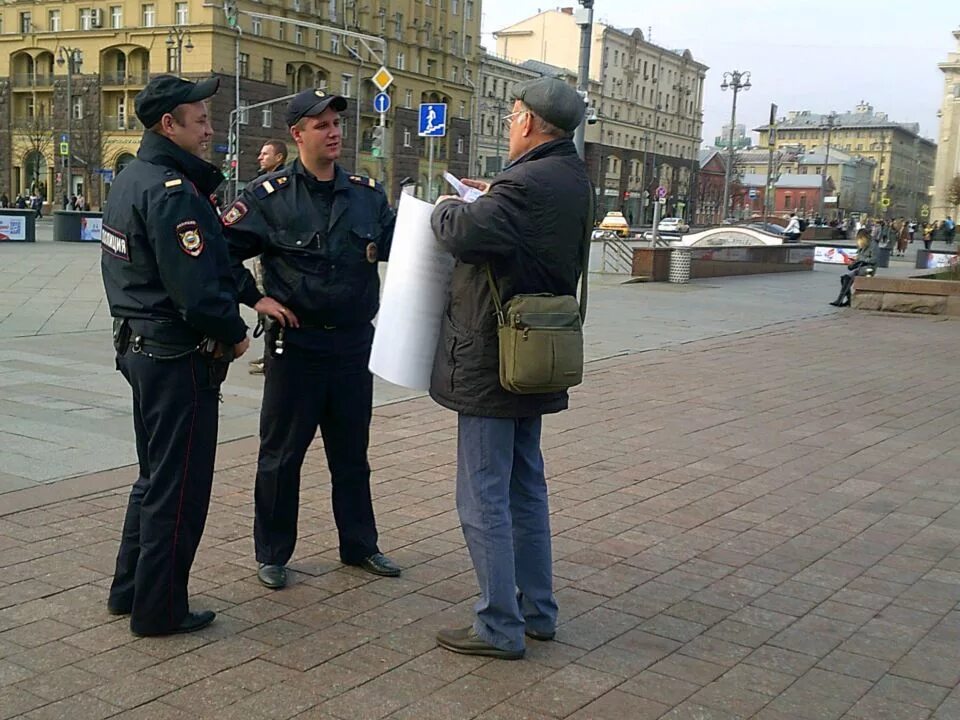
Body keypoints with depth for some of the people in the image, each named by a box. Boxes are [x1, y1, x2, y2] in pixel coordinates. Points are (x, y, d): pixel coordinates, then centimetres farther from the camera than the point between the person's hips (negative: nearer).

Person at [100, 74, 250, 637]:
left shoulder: (131, 180, 12)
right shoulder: (173, 192, -20)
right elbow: (198, 291, -26)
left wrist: (217, 228, 5)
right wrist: (235, 334, -9)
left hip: (140, 345, 10)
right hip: (181, 357, -10)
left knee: (157, 475, 22)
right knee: (179, 486, 2)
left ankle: (130, 588, 32)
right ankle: (160, 609, 13)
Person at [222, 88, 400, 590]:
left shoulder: (367, 193, 6)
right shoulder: (270, 196, -6)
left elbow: (396, 245, 3)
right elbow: (223, 248, -4)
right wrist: (254, 298, -9)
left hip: (354, 344, 4)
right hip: (295, 345, -4)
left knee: (352, 453, 16)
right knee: (281, 453, 7)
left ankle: (360, 546, 30)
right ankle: (272, 554, 21)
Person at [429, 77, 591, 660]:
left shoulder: (527, 182, -20)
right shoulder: (574, 179, 10)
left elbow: (468, 234, -34)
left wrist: (448, 208, -13)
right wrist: (489, 196, 12)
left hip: (492, 360, -10)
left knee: (484, 497, -1)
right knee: (527, 487, 18)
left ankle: (500, 627, 6)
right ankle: (537, 610, 27)